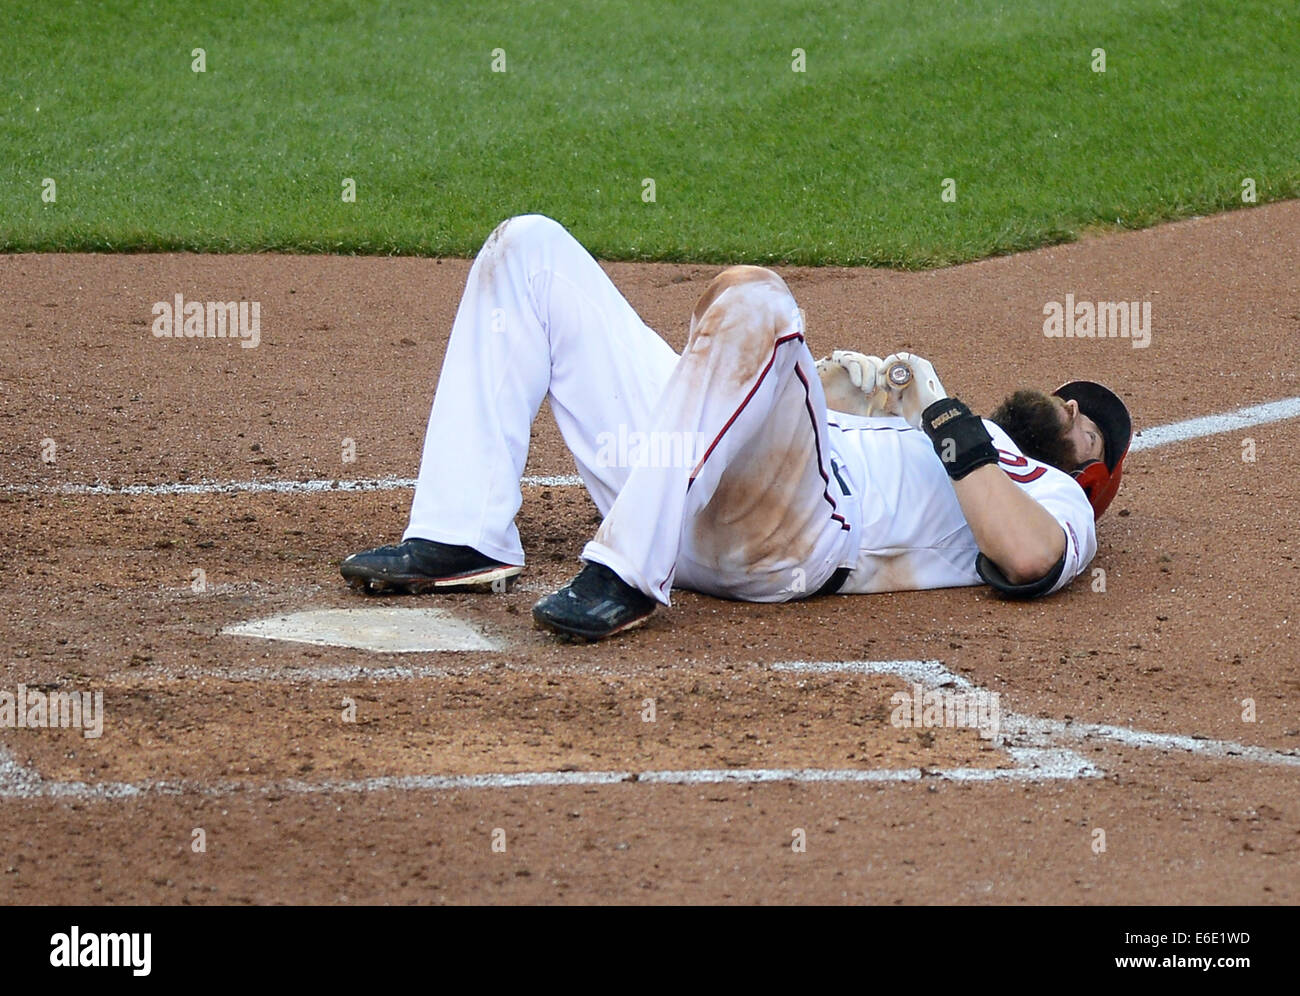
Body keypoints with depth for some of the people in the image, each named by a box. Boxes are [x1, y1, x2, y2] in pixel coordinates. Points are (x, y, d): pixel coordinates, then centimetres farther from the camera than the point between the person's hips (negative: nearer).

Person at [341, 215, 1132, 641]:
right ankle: (466, 539, -9)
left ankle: (626, 577, -35)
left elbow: (1029, 560, -9)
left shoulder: (1060, 503, 19)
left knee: (754, 300, -35)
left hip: (792, 533, -8)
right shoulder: (936, 439, 42)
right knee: (531, 247, 5)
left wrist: (952, 424, 0)